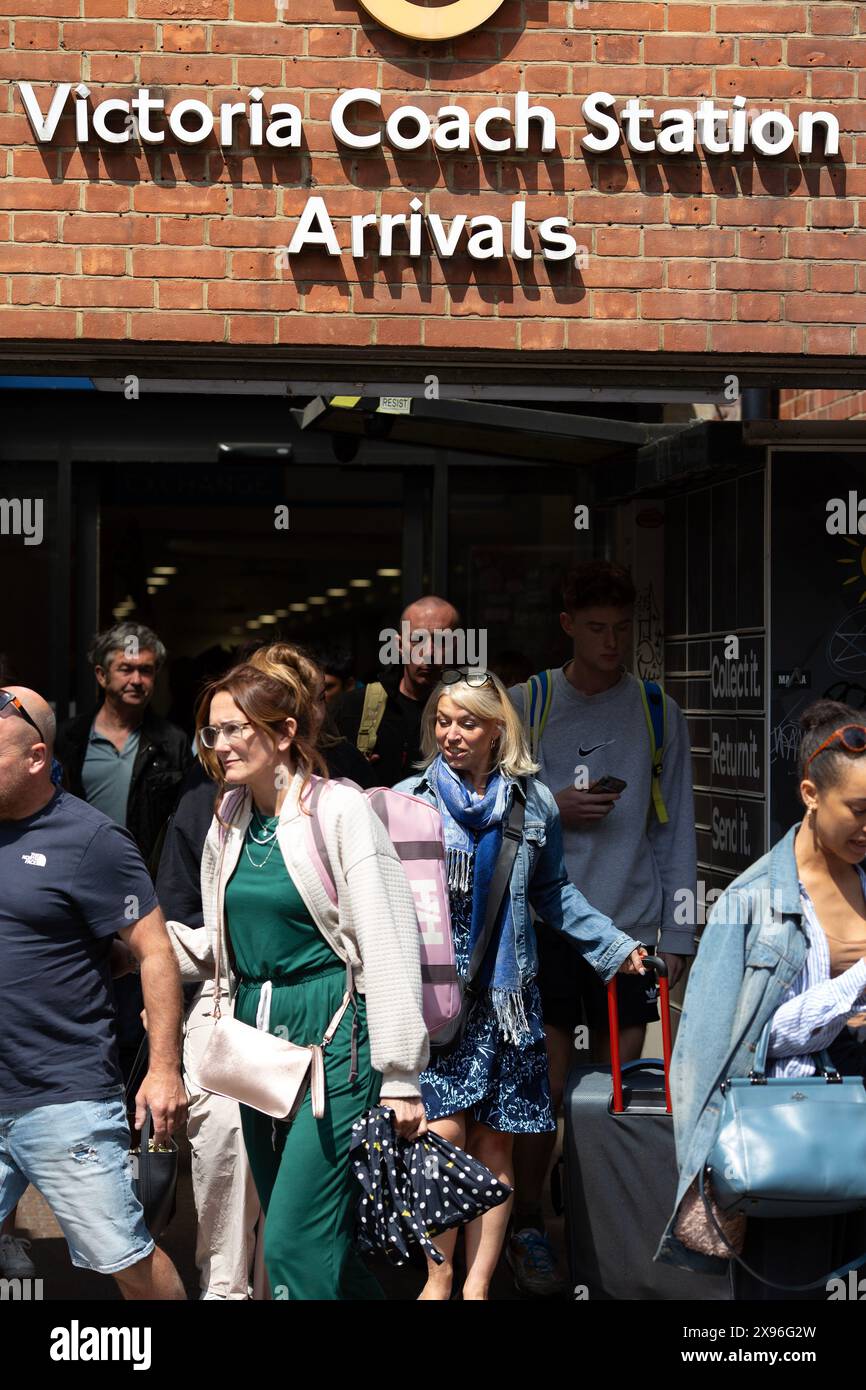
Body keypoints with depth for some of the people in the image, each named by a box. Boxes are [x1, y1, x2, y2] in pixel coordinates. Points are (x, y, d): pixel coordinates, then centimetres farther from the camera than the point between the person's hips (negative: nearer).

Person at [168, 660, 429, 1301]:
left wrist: (399, 1078, -15)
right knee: (312, 1237, 12)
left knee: (294, 1246, -12)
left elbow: (388, 946, -12)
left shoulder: (339, 811, -10)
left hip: (333, 1036, -7)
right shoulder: (230, 822, 11)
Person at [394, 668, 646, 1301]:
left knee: (495, 1144, 4)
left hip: (505, 995, 2)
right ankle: (438, 1279, 5)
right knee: (445, 1135, -10)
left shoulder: (533, 802, 6)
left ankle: (478, 1285, 12)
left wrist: (616, 945, 13)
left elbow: (553, 891, 18)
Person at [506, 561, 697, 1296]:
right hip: (545, 916, -1)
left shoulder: (659, 713, 6)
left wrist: (678, 935, 1)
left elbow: (677, 830, 6)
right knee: (545, 1082, -2)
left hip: (629, 923, 1)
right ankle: (528, 1229, 12)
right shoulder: (522, 707, 3)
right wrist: (552, 809, -13)